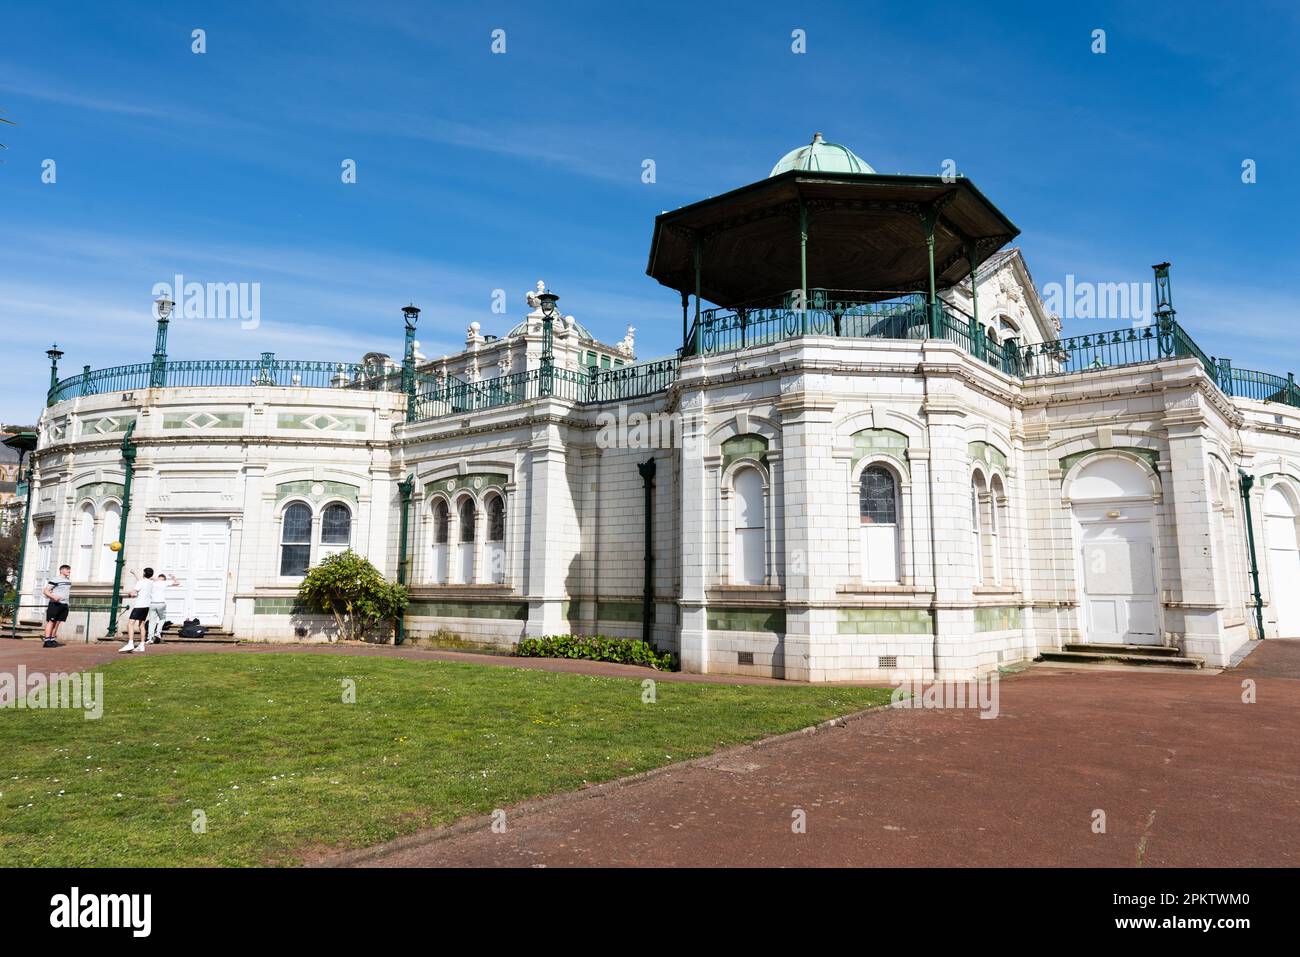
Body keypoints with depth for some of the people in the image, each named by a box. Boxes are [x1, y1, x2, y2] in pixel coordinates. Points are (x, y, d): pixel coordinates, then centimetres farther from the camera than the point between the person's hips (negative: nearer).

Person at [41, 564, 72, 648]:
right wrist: (53, 597, -26)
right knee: (51, 621, -8)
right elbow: (45, 591, -11)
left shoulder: (69, 581, 17)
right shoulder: (55, 580, -8)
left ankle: (53, 640, 14)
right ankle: (47, 641, -11)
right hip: (55, 604, -7)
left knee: (58, 622, 9)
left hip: (64, 604, 7)